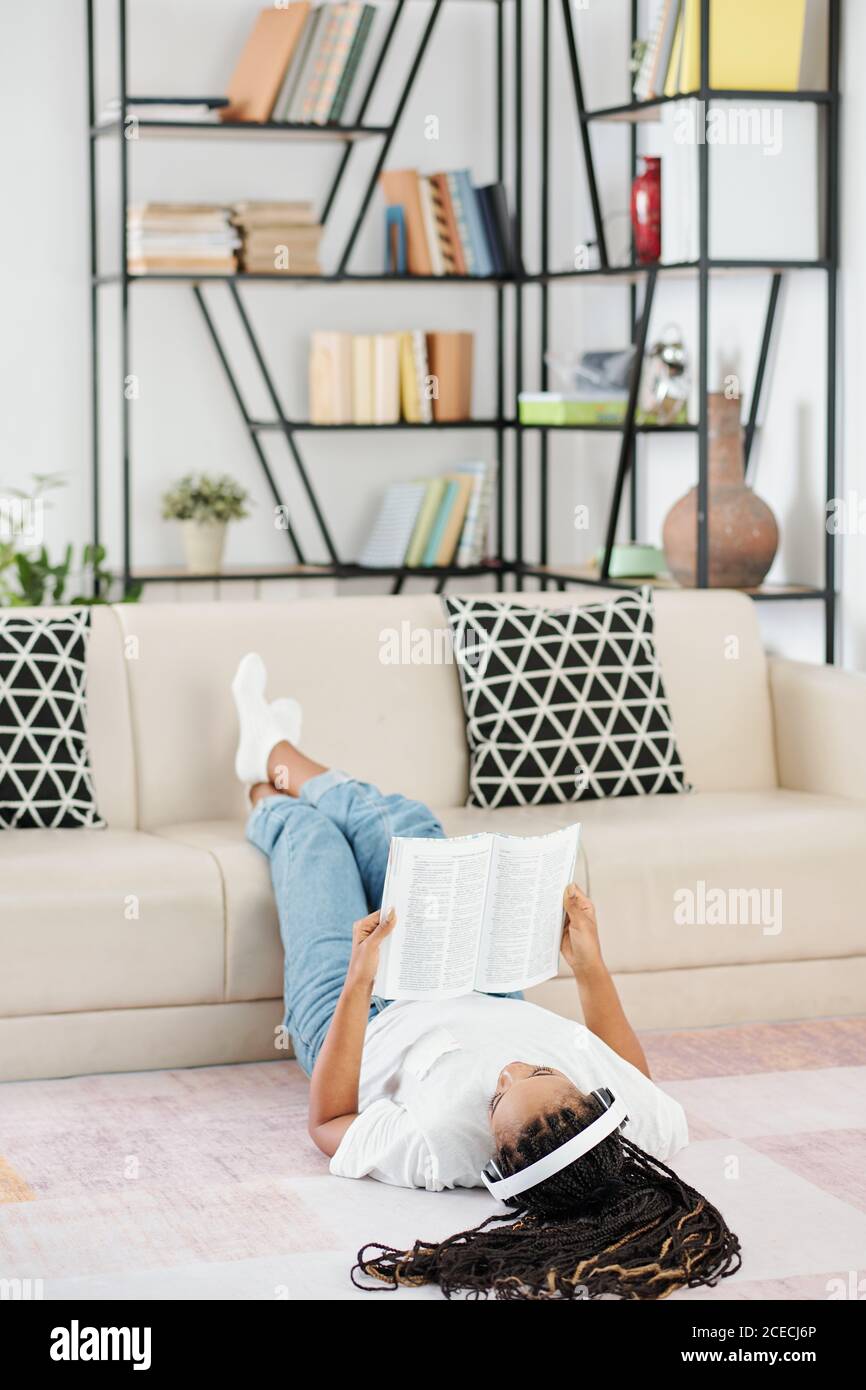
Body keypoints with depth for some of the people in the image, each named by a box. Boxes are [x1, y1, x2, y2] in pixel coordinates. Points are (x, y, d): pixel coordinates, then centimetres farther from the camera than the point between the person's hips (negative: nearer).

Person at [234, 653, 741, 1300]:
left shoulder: (437, 1148, -49)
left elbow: (328, 1124, -29)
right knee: (404, 821, 17)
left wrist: (359, 982, -35)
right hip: (487, 1001, 4)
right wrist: (591, 968, -17)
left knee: (309, 830, 13)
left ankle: (269, 805, 56)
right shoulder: (650, 1125, -39)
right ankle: (277, 755, 52)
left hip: (374, 1020, -3)